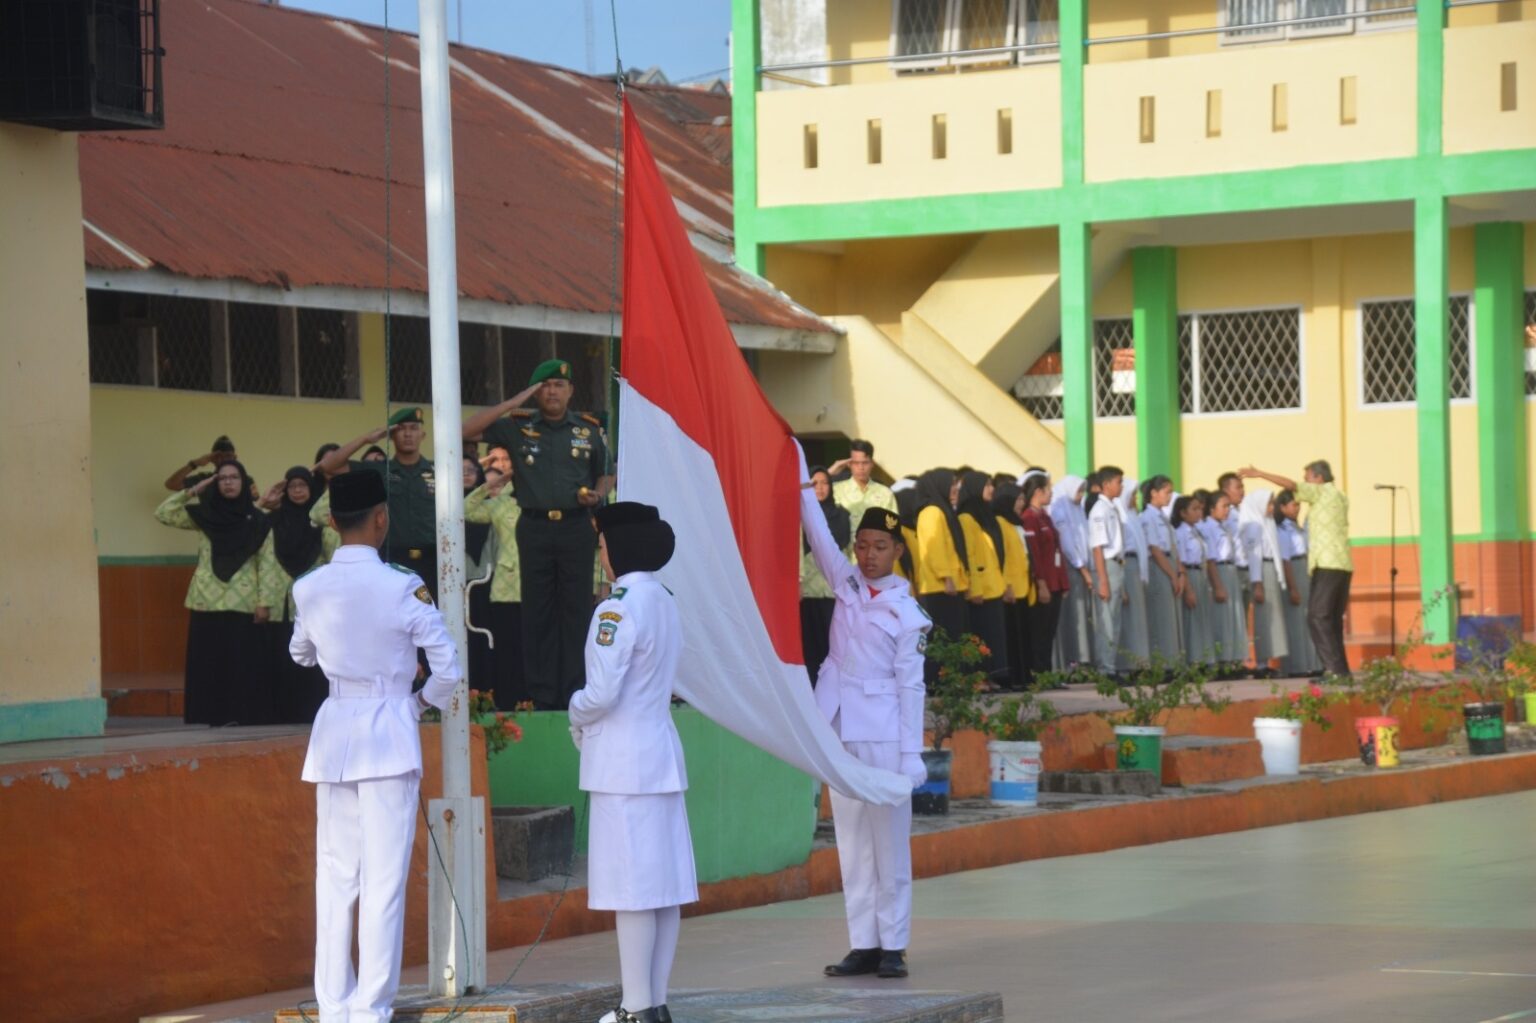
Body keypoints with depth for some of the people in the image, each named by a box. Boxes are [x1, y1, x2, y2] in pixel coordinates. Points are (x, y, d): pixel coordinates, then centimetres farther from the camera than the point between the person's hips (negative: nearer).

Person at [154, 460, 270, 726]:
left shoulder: (257, 521, 3)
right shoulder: (204, 515, 8)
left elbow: (265, 564, 1)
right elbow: (163, 513, 3)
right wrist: (192, 491, -2)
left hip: (243, 604, -2)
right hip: (207, 602, 2)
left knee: (242, 663, -3)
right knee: (209, 662, 1)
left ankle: (242, 716, 1)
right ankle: (215, 716, 5)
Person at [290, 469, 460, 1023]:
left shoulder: (308, 589, 1)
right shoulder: (403, 587, -11)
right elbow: (448, 667, -10)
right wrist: (423, 701, 9)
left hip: (334, 733, 4)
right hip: (389, 732, -4)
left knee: (335, 877, 9)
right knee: (384, 880, -1)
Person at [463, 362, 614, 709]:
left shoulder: (589, 429, 8)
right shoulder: (519, 428, 5)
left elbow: (606, 474, 19)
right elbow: (468, 430, -3)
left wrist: (598, 494, -4)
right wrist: (513, 403, -7)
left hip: (576, 527, 0)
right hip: (535, 527, 0)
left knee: (576, 611, -1)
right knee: (538, 614, 2)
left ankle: (574, 693, 3)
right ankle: (542, 695, 6)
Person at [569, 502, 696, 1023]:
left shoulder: (618, 608, -17)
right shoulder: (666, 603, 10)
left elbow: (602, 693, -20)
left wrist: (577, 714, 1)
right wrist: (589, 720, 13)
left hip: (622, 760, -9)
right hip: (662, 750, 9)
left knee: (631, 889, -5)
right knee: (665, 883, 10)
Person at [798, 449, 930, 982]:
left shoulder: (907, 613, -5)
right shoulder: (846, 585, 8)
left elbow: (911, 685, -7)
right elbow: (818, 534, 2)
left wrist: (911, 752, -10)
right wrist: (800, 479, -6)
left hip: (883, 733, -5)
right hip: (841, 728, 5)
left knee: (889, 842, 0)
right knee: (852, 843, 7)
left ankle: (892, 946, 4)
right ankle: (863, 945, 10)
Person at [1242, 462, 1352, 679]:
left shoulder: (1322, 492, -3)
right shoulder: (1339, 497, 21)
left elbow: (1291, 485, -9)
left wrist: (1260, 474, -6)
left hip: (1328, 566, -9)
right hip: (1344, 565, 9)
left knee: (1318, 617, -11)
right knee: (1333, 619, 10)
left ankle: (1335, 667, -18)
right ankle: (1340, 669, 7)